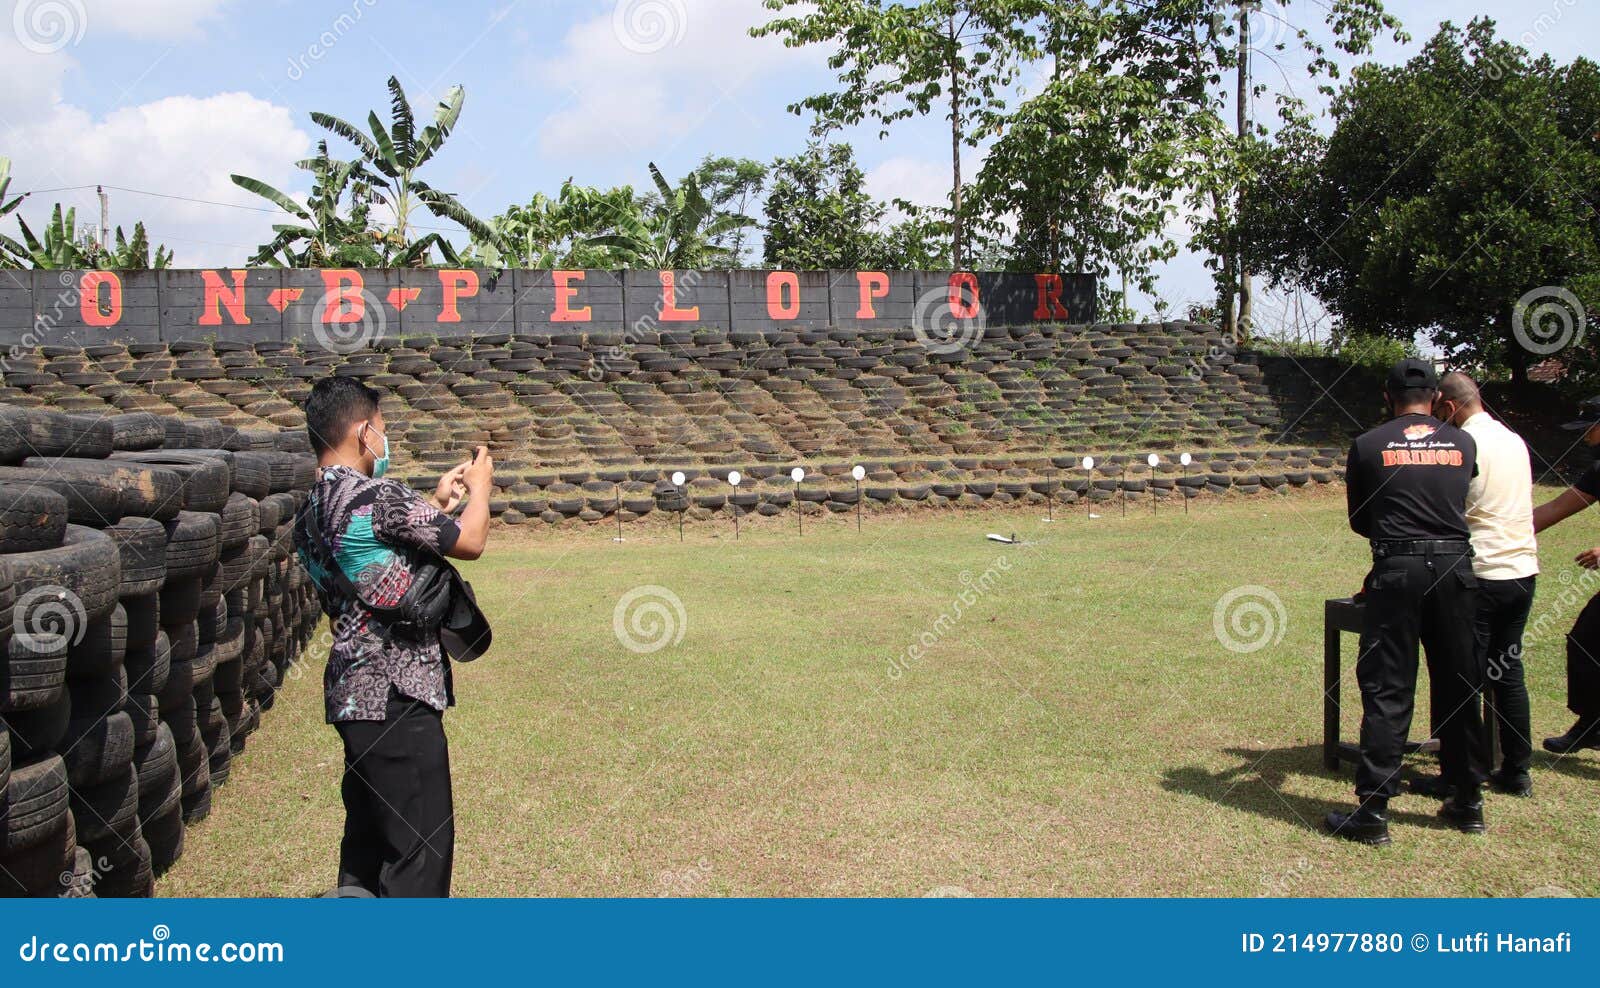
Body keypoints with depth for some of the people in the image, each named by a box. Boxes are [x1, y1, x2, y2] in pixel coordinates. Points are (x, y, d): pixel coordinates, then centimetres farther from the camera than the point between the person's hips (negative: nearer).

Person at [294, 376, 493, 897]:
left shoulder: (310, 515, 11)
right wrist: (480, 484, 8)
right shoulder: (377, 496, -16)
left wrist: (438, 500, 22)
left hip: (350, 691, 10)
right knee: (420, 843, -2)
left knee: (367, 834, 19)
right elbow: (470, 542, -9)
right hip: (396, 694, -9)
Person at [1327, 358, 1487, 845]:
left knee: (1387, 689, -1)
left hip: (1397, 571, -3)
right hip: (1455, 568, 3)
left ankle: (1373, 809, -1)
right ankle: (1468, 801, 25)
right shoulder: (1464, 443, 8)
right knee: (1460, 686, 13)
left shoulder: (1368, 445, 1)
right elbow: (1460, 505, 17)